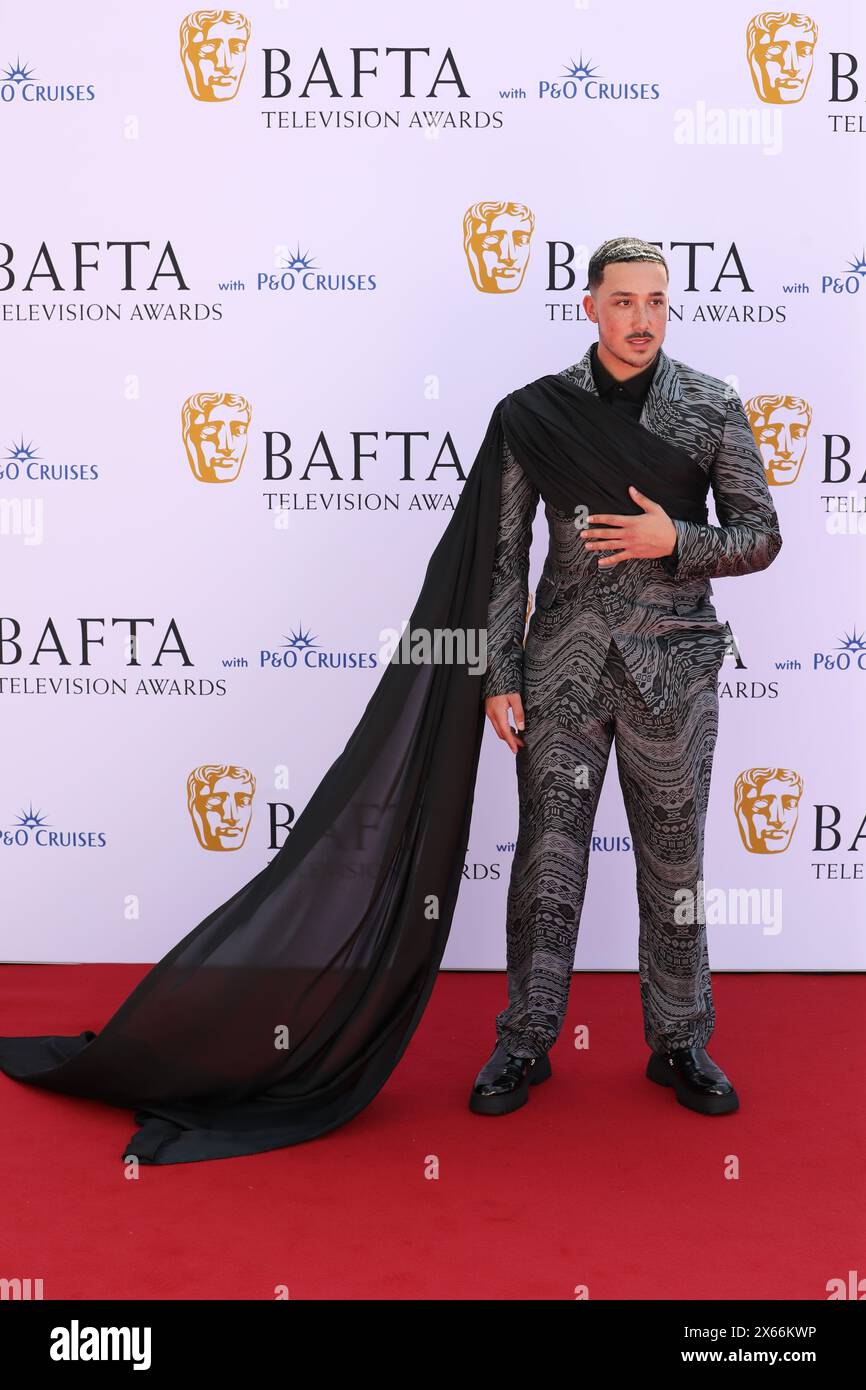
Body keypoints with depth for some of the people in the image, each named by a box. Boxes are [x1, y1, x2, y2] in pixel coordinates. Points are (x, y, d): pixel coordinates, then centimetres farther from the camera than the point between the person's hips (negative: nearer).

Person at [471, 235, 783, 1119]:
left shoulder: (713, 408, 3)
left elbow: (760, 537, 4)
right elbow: (504, 550, 1)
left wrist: (673, 541, -14)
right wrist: (499, 674, -4)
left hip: (671, 665, 1)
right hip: (564, 661, 0)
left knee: (674, 862, 9)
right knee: (546, 856, 4)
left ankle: (679, 1043, 25)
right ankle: (525, 1042, 19)